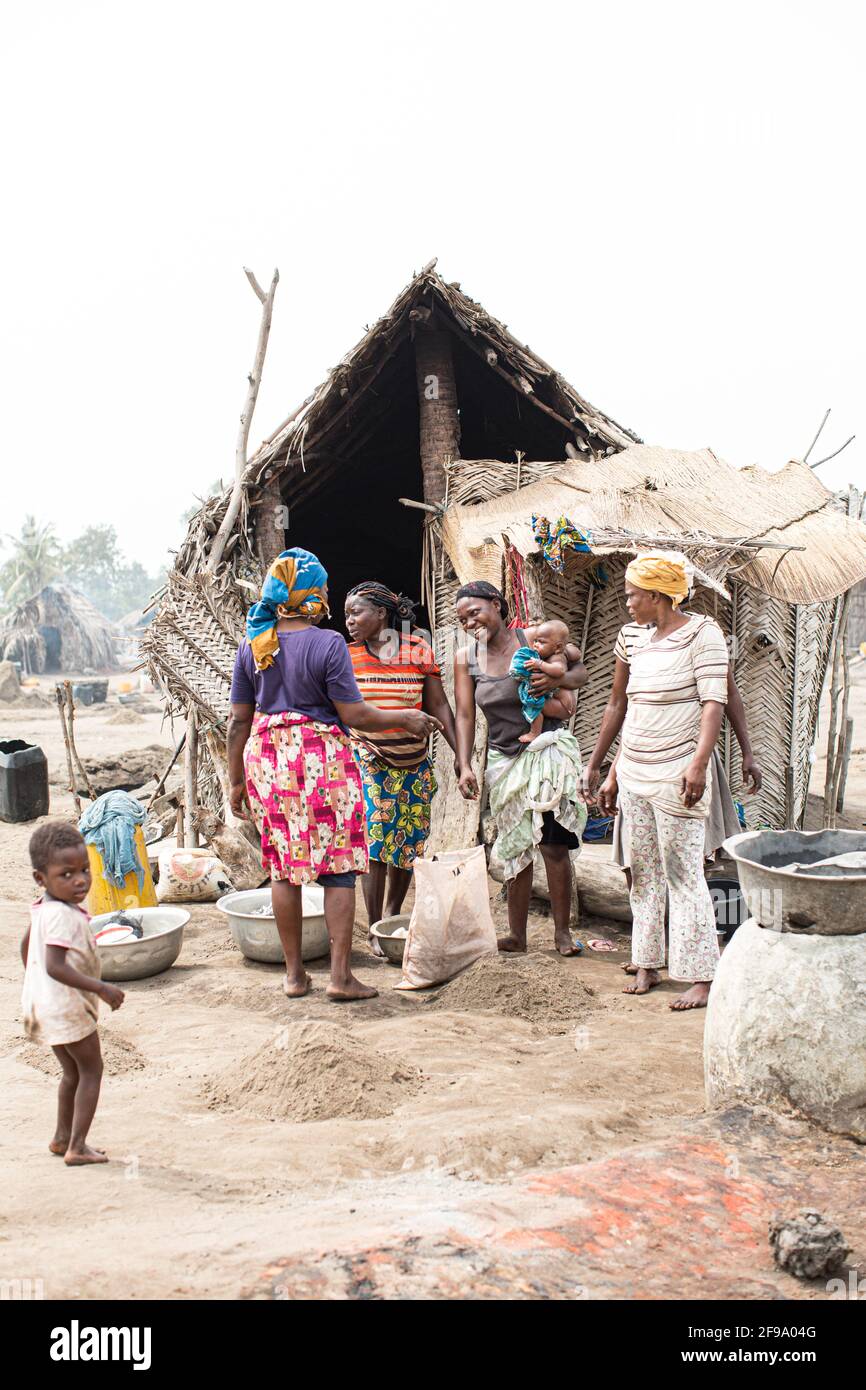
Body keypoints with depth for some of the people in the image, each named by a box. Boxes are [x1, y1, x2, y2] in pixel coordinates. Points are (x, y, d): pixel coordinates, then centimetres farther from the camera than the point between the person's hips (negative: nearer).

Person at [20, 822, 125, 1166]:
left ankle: (62, 1137, 34)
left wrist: (35, 982, 34)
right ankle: (77, 1147, 5)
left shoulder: (41, 908, 6)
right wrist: (102, 989, -31)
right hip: (67, 1006, -9)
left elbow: (27, 946, 21)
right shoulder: (62, 915, -26)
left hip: (44, 1003, 10)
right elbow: (55, 966, -33)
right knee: (91, 1071, 4)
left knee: (72, 1072, 23)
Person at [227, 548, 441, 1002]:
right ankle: (340, 975, 4)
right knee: (338, 867, 3)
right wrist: (406, 719, 4)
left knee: (284, 866, 11)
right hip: (322, 758, -5)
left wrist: (236, 780, 13)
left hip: (267, 757, 5)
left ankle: (294, 973, 18)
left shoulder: (252, 646, 3)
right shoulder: (327, 644, -12)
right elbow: (354, 715, -11)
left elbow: (239, 720, 5)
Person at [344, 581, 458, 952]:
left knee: (408, 843, 9)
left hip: (413, 764, 2)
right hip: (368, 761, -2)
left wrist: (462, 757, -2)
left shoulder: (418, 650, -1)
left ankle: (391, 916, 28)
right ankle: (375, 930, -3)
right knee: (374, 841, -10)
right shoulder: (347, 655, -2)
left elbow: (439, 707, 1)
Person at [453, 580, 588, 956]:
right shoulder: (465, 658, 3)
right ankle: (516, 935, 19)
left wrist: (555, 680, -19)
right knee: (515, 849, 10)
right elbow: (465, 715, 1)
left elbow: (582, 668, 3)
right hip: (504, 758, 4)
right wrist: (465, 766, -8)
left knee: (553, 845, -7)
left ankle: (562, 932, 6)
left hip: (547, 751, -4)